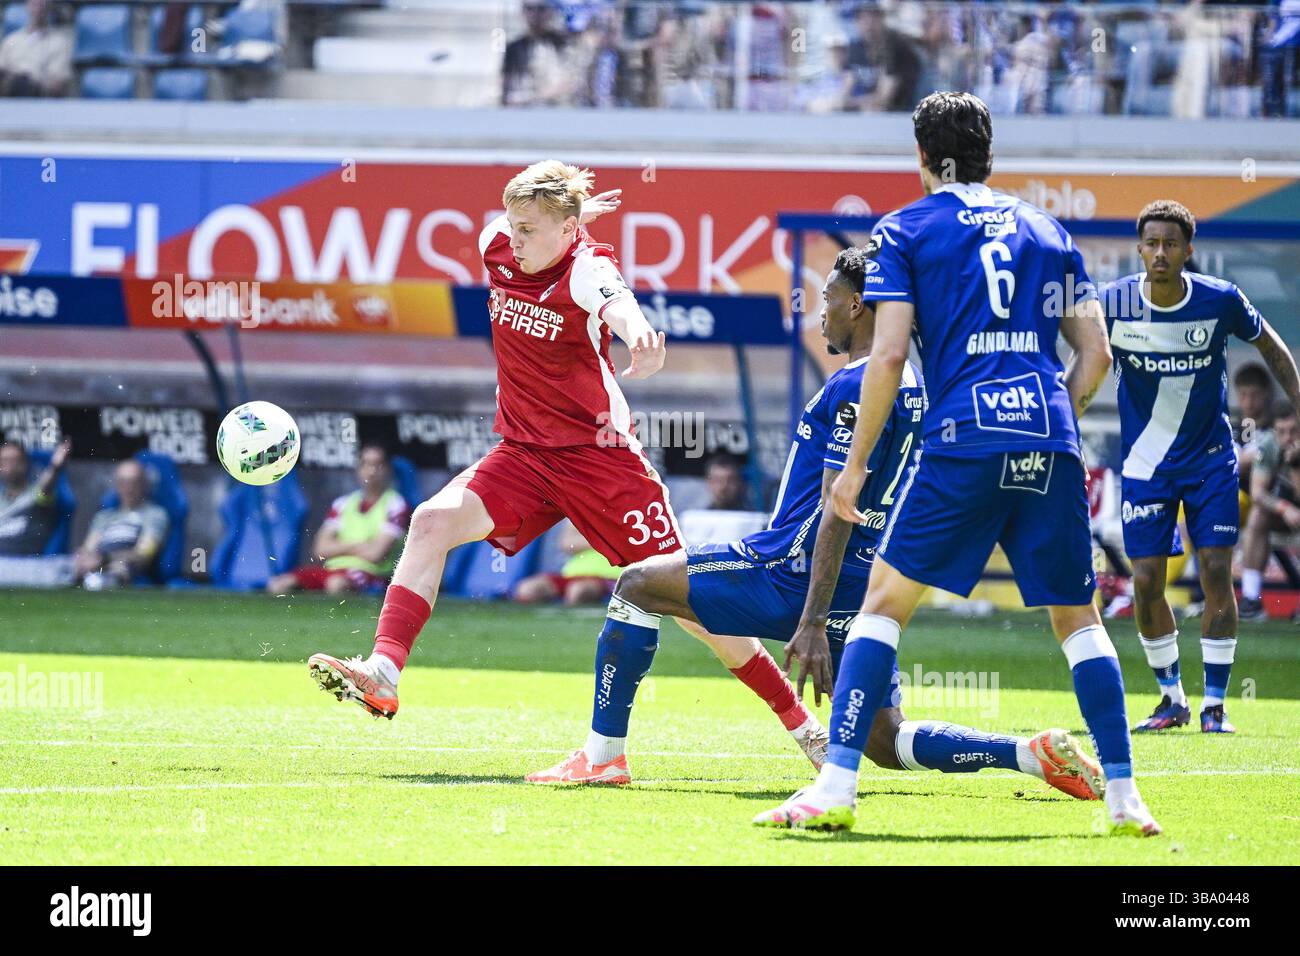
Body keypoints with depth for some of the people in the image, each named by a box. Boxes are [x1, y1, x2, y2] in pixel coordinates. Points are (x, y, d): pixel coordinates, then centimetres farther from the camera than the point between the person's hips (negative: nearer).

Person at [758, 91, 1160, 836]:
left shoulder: (905, 231, 8)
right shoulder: (1047, 231, 19)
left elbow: (888, 356, -1)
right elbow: (1096, 355, 15)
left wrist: (855, 464, 5)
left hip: (963, 443, -3)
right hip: (1051, 447, 3)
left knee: (885, 601, 3)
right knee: (1077, 616, 12)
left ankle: (837, 787, -7)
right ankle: (1124, 795, 6)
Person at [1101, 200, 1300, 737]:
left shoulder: (1221, 300, -12)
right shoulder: (1114, 304, -14)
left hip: (1210, 460, 0)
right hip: (1145, 465, 0)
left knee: (1217, 573, -8)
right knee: (1146, 582, -5)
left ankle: (1214, 703, 2)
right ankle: (1171, 699, 14)